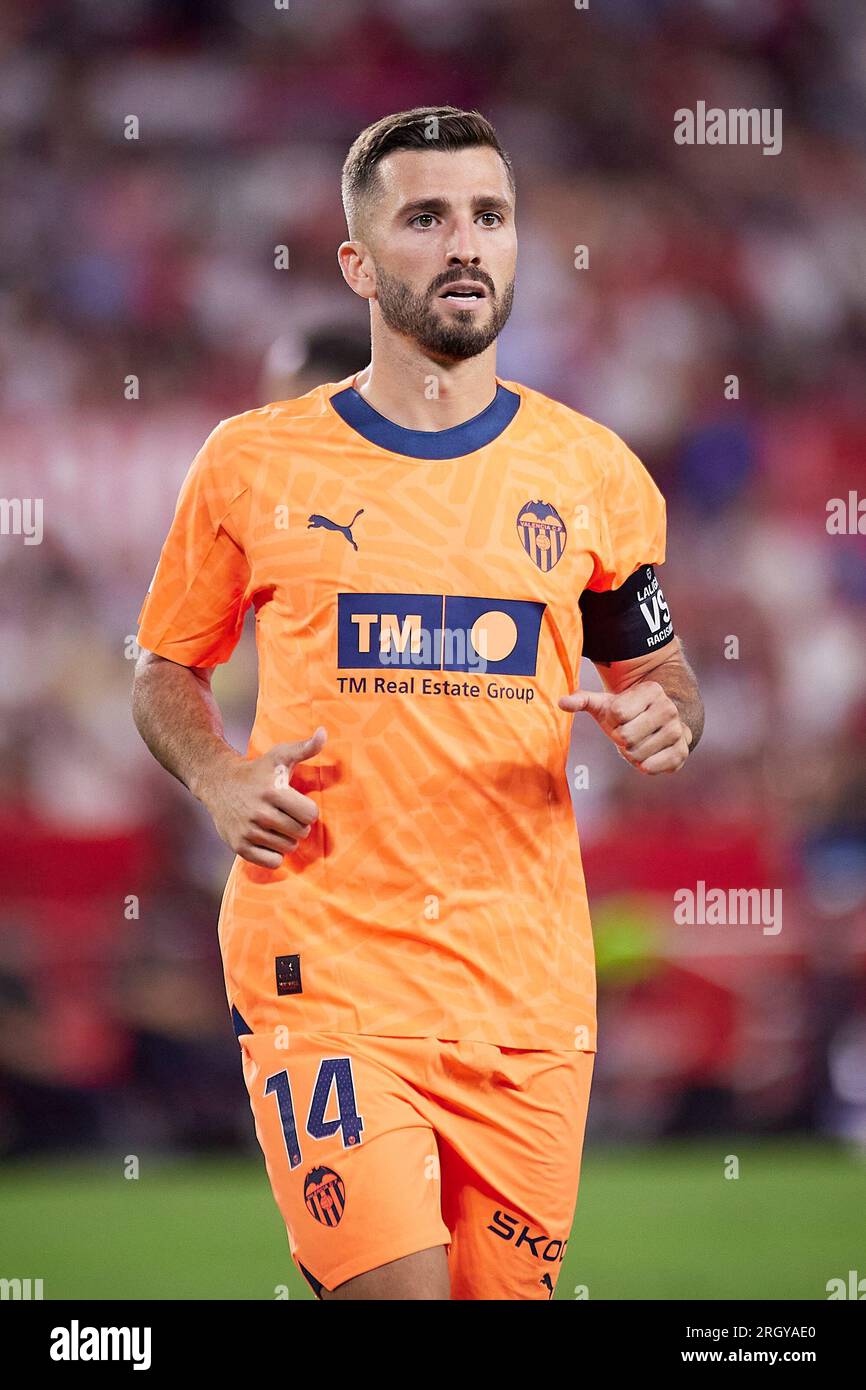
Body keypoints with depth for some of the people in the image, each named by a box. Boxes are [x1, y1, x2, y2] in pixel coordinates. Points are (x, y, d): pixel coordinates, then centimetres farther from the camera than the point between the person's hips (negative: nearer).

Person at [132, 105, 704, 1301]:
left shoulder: (594, 474, 8)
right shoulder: (255, 464, 4)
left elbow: (656, 670, 19)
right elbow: (167, 673, 15)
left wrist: (665, 717, -4)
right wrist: (219, 779, -5)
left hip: (528, 983, 3)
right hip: (323, 965, -3)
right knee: (394, 1288, -20)